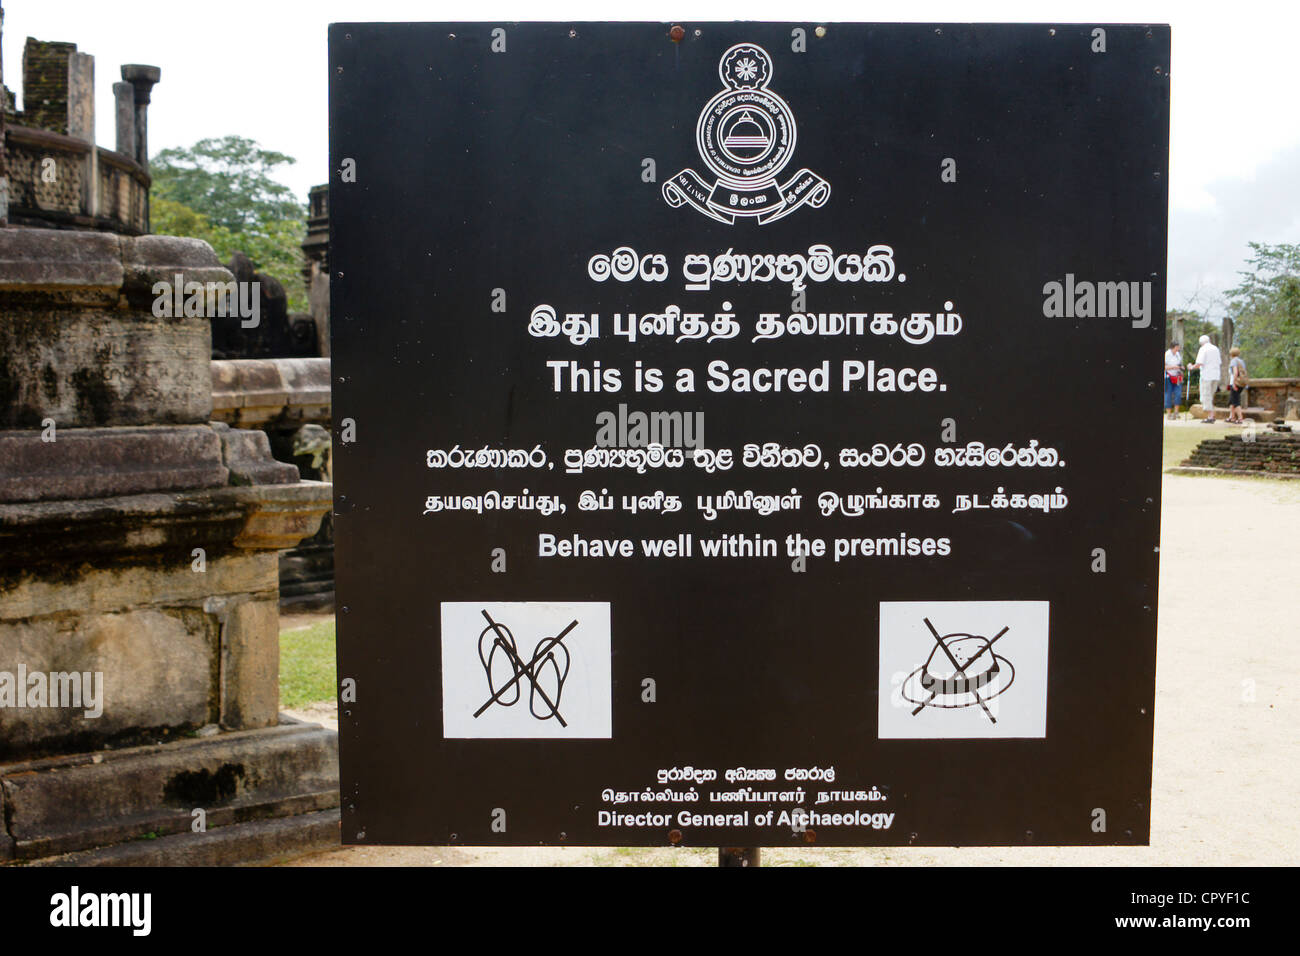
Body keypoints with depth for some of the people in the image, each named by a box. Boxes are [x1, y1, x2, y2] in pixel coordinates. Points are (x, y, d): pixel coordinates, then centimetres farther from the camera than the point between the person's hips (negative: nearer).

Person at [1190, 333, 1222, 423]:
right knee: (1210, 397, 16)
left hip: (1206, 376, -7)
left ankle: (1210, 417, -5)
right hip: (1216, 376, 7)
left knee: (1206, 397, -2)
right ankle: (1212, 416, 10)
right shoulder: (1216, 349, 13)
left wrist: (1192, 367, 2)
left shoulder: (1203, 349, -7)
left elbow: (1199, 363, -15)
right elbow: (1220, 364, 16)